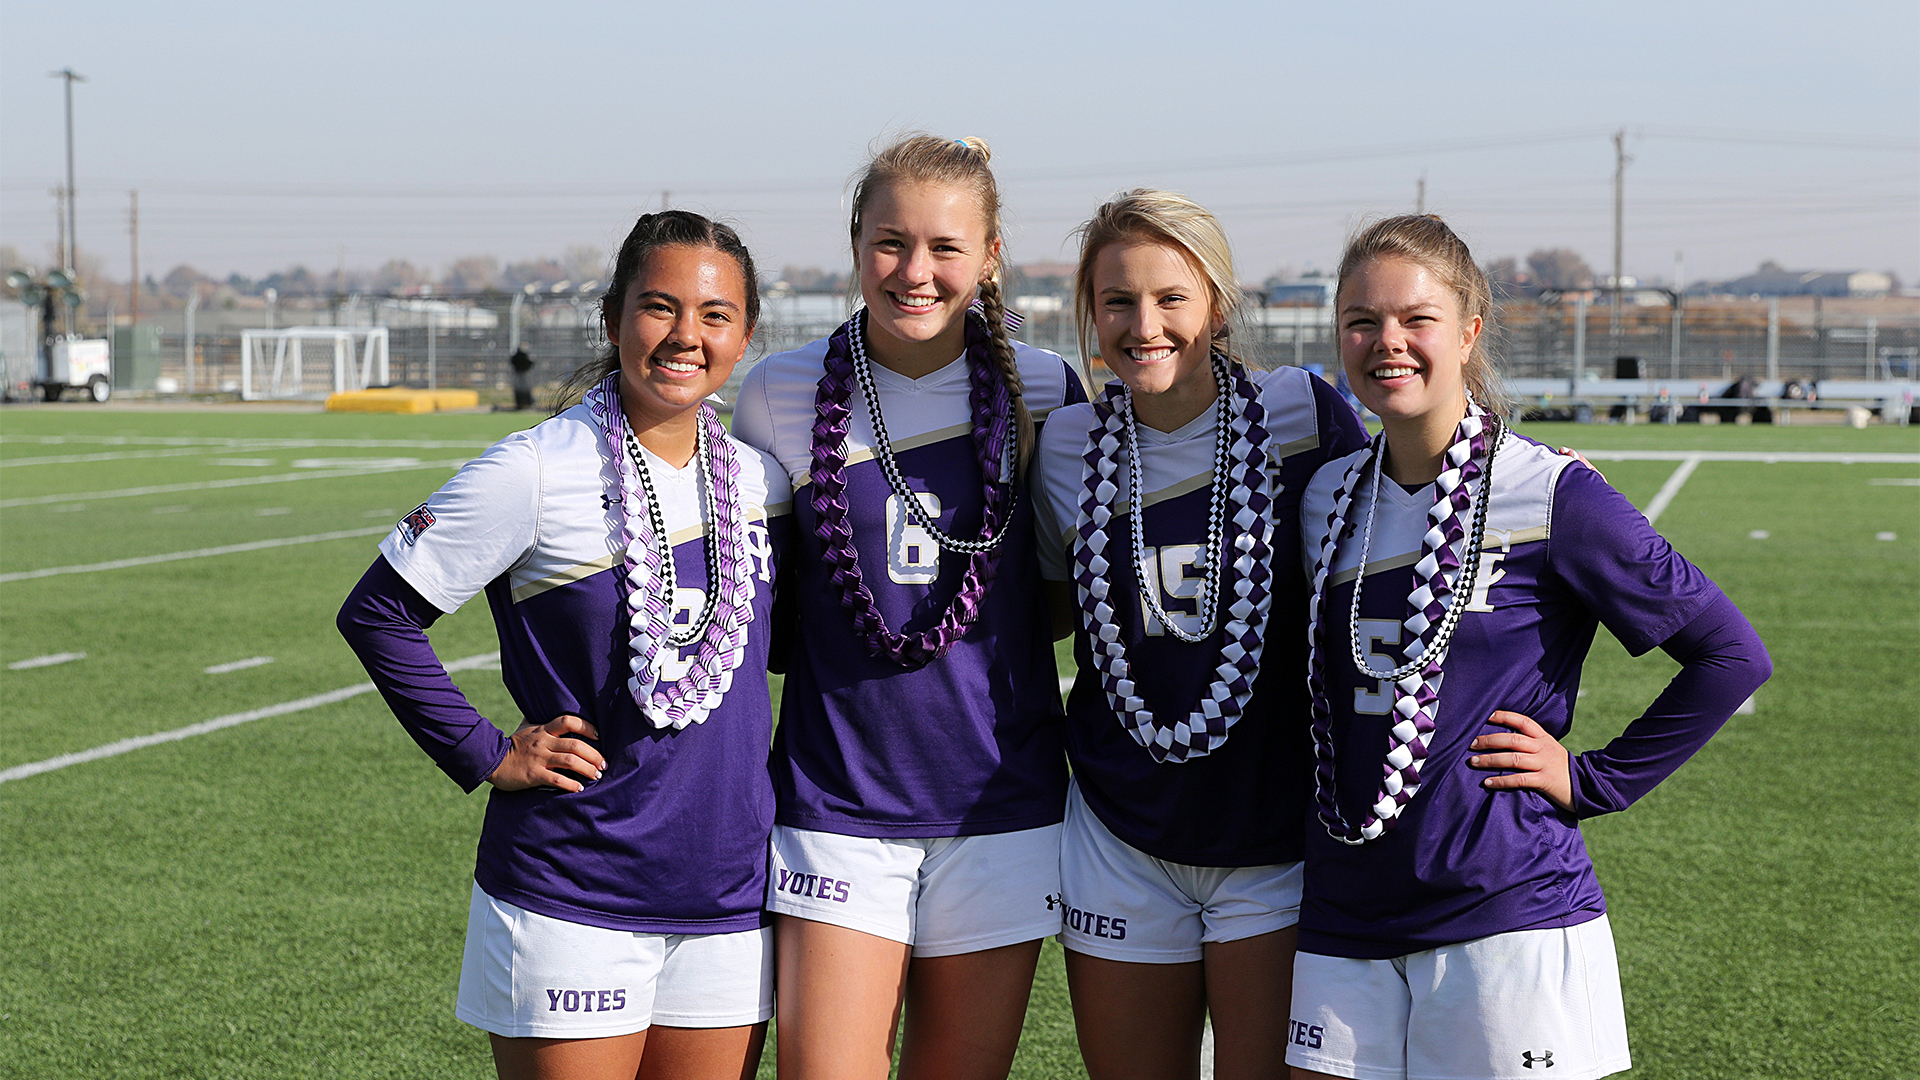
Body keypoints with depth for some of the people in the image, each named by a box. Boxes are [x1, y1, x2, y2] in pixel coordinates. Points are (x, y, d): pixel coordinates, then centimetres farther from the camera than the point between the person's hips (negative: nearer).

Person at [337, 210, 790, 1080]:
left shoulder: (762, 482, 6)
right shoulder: (536, 474, -10)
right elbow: (375, 615, -6)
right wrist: (485, 756, -8)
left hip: (728, 897, 5)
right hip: (570, 900, -5)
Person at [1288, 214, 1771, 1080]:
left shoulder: (1549, 496, -8)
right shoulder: (1327, 499, 8)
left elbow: (1730, 656, -6)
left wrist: (1590, 781, -6)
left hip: (1509, 911, -5)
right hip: (1345, 919, 5)